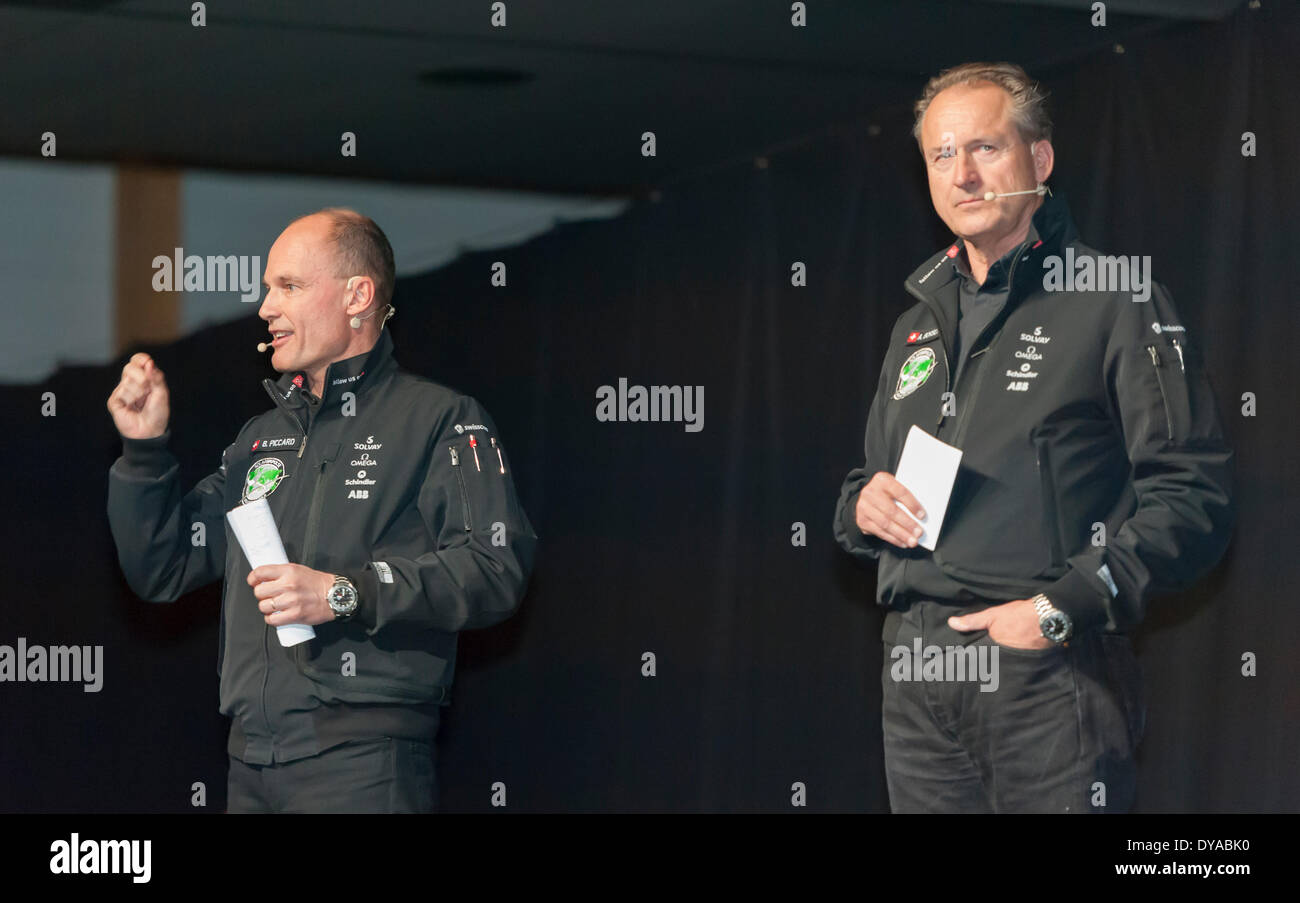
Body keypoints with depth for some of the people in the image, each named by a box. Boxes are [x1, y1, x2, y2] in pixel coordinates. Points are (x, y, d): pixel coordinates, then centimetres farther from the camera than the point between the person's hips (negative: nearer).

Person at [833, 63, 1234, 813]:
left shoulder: (1115, 304, -2)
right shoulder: (919, 323, 20)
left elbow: (1194, 496, -10)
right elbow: (869, 485, 29)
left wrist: (1061, 609, -17)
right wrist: (862, 505, 5)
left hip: (1052, 674, -6)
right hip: (919, 679, 6)